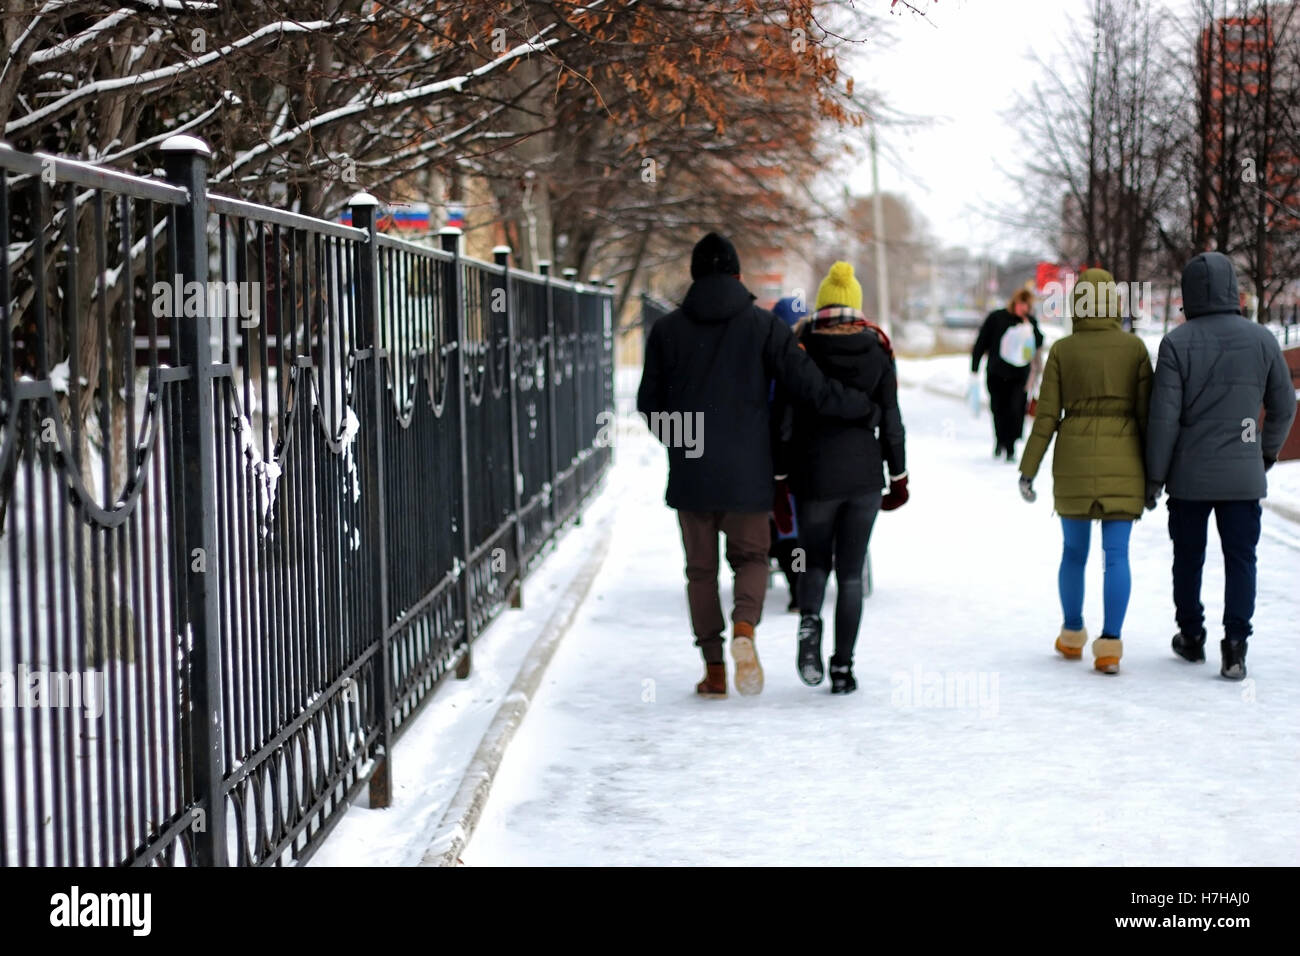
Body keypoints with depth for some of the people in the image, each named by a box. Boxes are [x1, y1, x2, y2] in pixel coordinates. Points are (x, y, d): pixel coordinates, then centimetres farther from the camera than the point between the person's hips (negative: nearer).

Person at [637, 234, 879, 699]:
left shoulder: (667, 330, 1)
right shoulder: (762, 325, -4)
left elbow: (649, 403, 7)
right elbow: (809, 383, -8)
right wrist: (867, 409, 4)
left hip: (690, 471, 1)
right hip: (746, 471, -1)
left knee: (701, 568, 12)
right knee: (750, 556, 14)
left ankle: (714, 670, 9)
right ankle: (744, 624, -17)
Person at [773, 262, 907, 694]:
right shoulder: (877, 352, -2)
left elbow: (782, 419, -4)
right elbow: (891, 421, 1)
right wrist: (898, 477, 12)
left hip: (813, 477, -1)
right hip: (863, 476, 1)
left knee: (815, 561, 17)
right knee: (851, 572, 8)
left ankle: (809, 621, -13)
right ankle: (843, 668, 5)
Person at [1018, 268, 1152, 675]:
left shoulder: (1062, 350, -2)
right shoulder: (1134, 347, -2)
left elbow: (1047, 416, -3)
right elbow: (1146, 413, -1)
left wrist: (1028, 470, 2)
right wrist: (1153, 471, 7)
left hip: (1074, 459, 1)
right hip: (1122, 459, -1)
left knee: (1074, 550, 15)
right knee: (1117, 553, -1)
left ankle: (1072, 636, 27)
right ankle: (1110, 642, -12)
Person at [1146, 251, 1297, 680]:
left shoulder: (1176, 344, -10)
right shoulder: (1262, 339, -2)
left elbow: (1164, 417, -11)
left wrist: (1155, 476, -2)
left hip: (1189, 476, -1)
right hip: (1244, 475, 1)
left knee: (1188, 557, 14)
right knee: (1240, 558, 4)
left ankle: (1191, 636, 27)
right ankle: (1234, 646, -6)